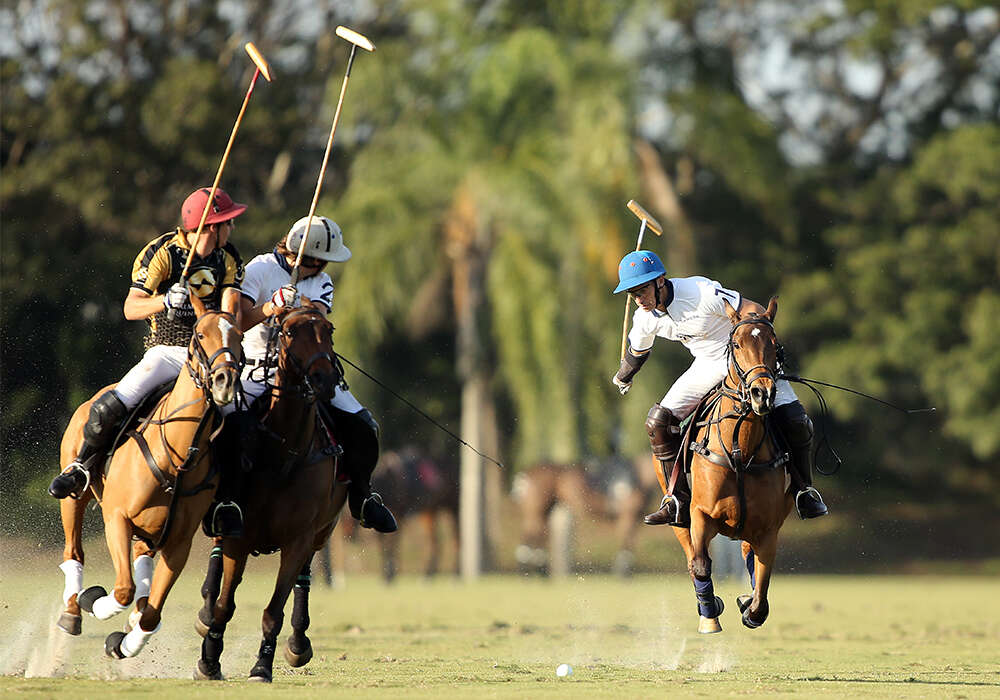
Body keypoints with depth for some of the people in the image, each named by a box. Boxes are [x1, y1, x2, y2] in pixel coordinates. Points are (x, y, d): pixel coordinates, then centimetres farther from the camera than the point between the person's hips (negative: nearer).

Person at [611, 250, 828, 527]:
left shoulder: (700, 293, -31)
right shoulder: (645, 319, -10)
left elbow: (754, 311, -28)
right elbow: (636, 352, 14)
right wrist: (622, 377, 32)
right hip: (709, 366, 5)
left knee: (794, 421, -21)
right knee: (659, 423, -10)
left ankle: (804, 490, 2)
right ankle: (678, 502, -1)